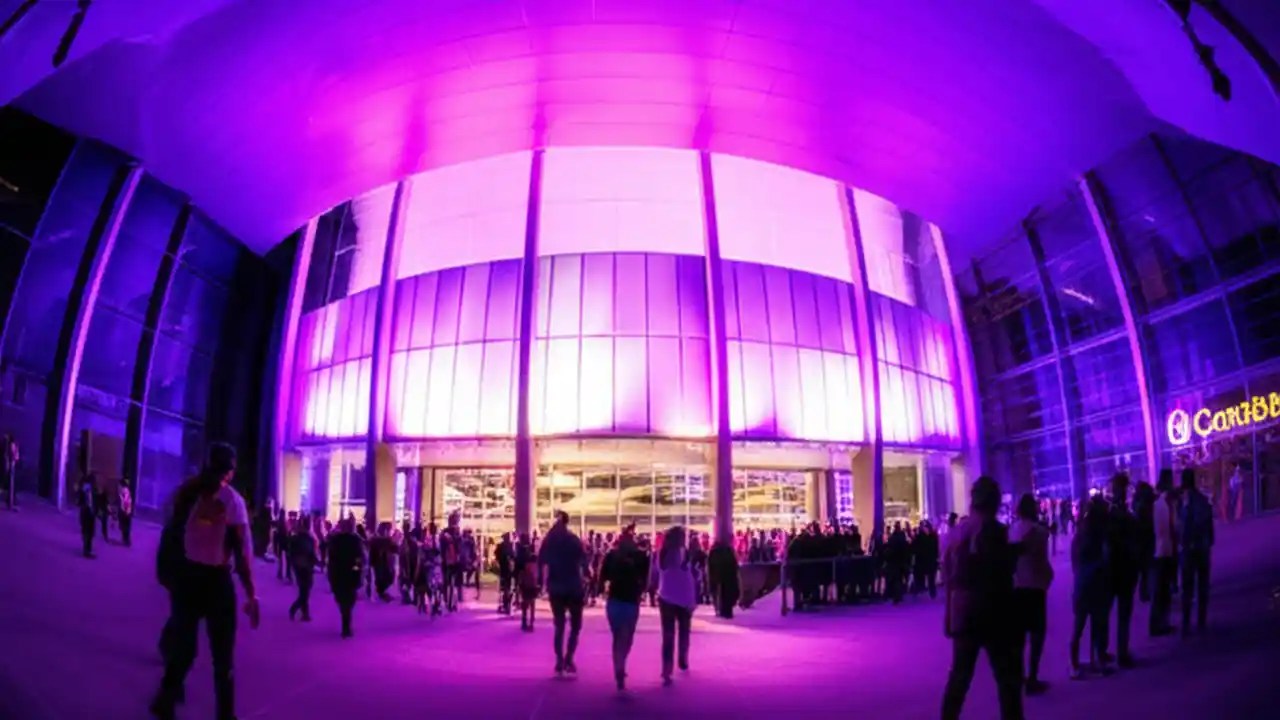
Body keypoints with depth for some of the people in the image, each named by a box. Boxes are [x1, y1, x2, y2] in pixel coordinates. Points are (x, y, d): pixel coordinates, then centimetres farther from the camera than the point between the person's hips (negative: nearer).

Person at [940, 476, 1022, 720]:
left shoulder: (956, 531, 6)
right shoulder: (995, 530, -10)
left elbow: (948, 576, 9)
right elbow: (1004, 574, -13)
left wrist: (949, 612, 15)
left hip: (961, 613, 6)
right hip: (993, 613, -6)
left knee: (959, 675, 15)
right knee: (1008, 677, 2)